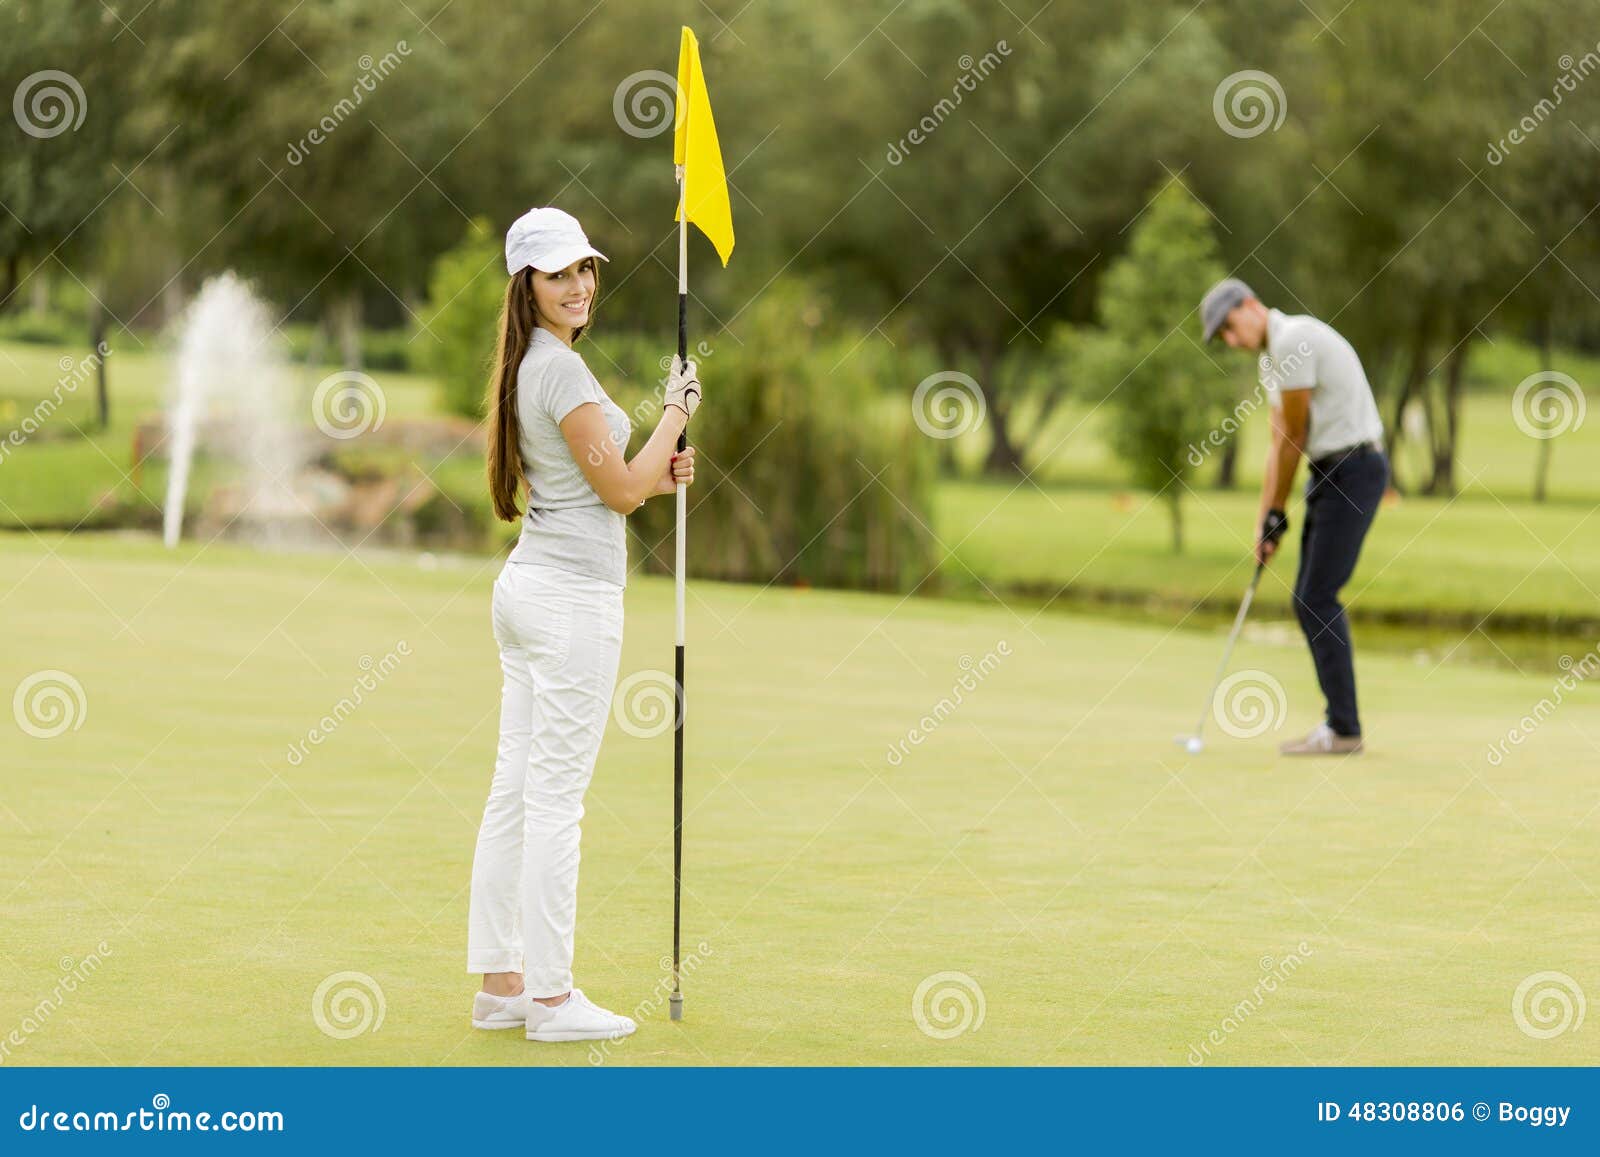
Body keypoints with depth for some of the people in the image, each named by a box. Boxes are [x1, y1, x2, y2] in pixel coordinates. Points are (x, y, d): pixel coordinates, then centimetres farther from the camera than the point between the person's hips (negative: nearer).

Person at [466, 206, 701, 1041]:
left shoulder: (527, 367, 14)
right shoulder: (562, 370, -15)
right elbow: (621, 492, -11)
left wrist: (658, 475, 7)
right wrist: (676, 410, -1)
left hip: (526, 586, 10)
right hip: (574, 596, -10)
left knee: (516, 788, 9)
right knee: (555, 798, -5)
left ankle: (500, 982, 13)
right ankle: (551, 996, -2)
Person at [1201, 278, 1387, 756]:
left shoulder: (1292, 340, -17)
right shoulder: (1271, 358, 16)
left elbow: (1294, 438, -13)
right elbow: (1279, 445, 17)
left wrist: (1277, 514, -3)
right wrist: (1264, 520, 10)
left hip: (1353, 470, -10)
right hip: (1331, 472, 10)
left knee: (1317, 600, -10)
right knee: (1310, 601, 10)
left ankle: (1342, 728, -8)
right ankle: (1340, 723, 12)